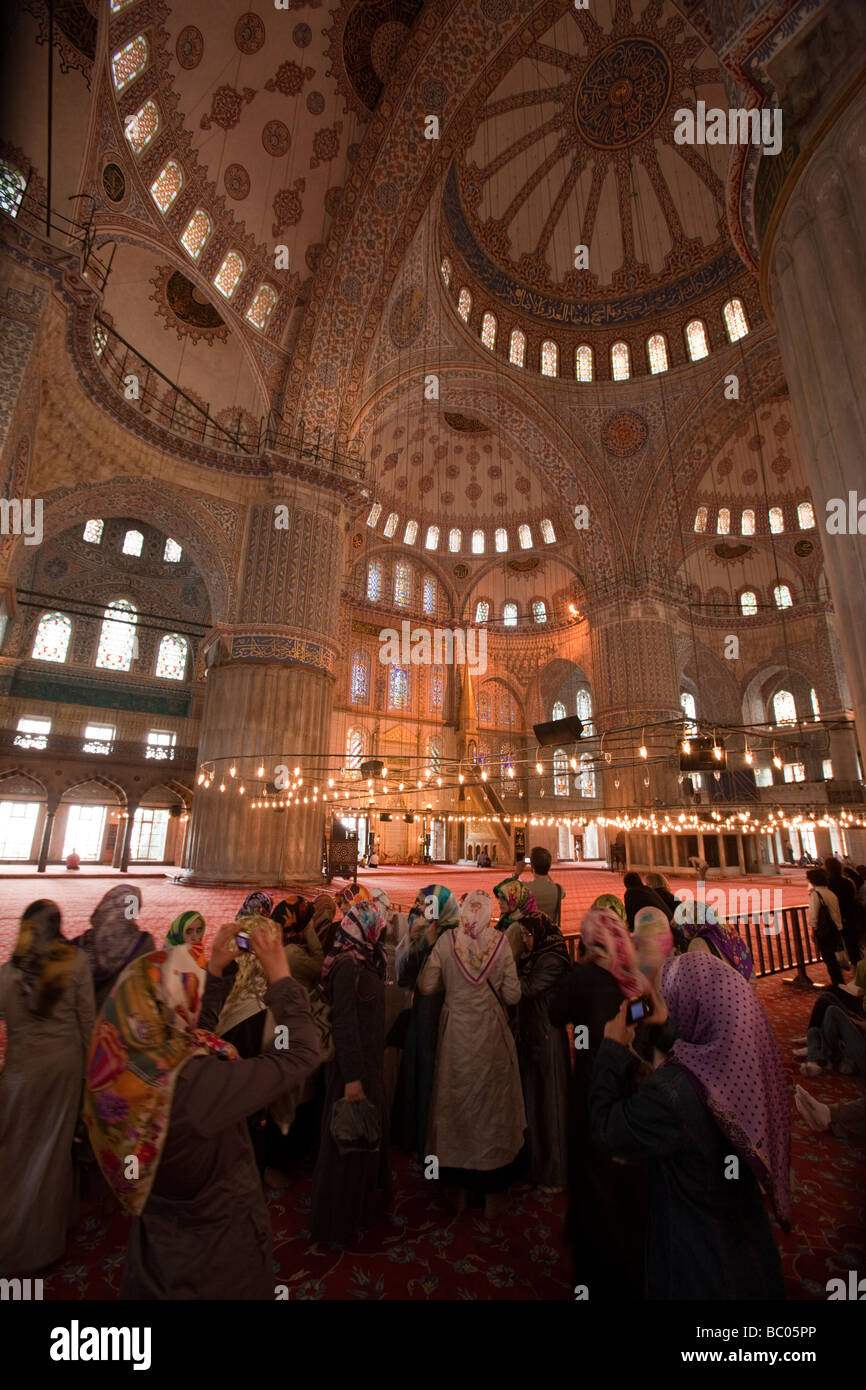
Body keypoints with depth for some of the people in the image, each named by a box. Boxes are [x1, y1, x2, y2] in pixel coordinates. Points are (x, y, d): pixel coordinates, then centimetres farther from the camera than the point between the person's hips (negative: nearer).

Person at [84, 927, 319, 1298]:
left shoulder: (121, 1064, -19)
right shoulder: (198, 1083, -41)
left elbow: (192, 1028, 0)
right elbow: (301, 1053, -34)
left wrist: (214, 970, -4)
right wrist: (280, 978, -26)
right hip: (219, 1248, -5)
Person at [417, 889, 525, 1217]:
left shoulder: (446, 940, -13)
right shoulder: (500, 941, -14)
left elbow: (426, 986, -9)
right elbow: (512, 994, -10)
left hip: (455, 1036, 1)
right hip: (490, 1035, 0)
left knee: (457, 1099, 19)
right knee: (491, 1102, 18)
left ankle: (460, 1190, 36)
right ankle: (492, 1195, 33)